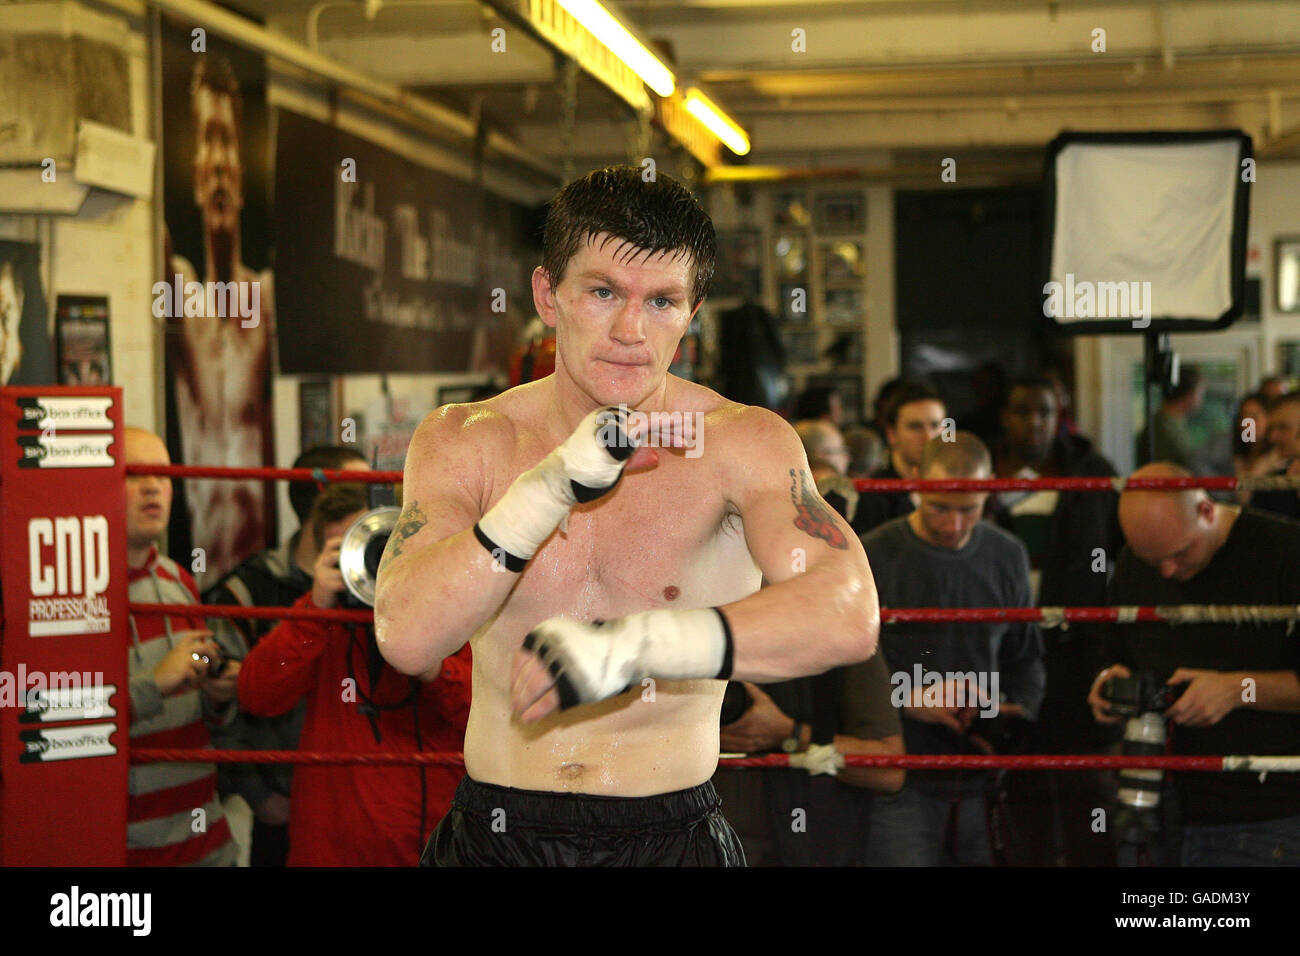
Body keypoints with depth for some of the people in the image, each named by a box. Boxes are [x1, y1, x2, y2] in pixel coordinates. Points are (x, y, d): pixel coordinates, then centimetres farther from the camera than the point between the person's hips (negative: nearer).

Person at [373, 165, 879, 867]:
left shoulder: (741, 443, -7)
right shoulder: (463, 442, -2)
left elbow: (847, 617, -23)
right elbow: (405, 638, -15)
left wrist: (635, 645, -34)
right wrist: (554, 484, -25)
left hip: (673, 836, -1)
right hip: (494, 833, 1)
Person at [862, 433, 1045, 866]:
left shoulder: (1007, 557, 9)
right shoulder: (873, 558, -6)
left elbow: (1025, 660, 18)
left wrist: (1021, 716, 0)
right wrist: (908, 700, -19)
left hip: (984, 784, 4)